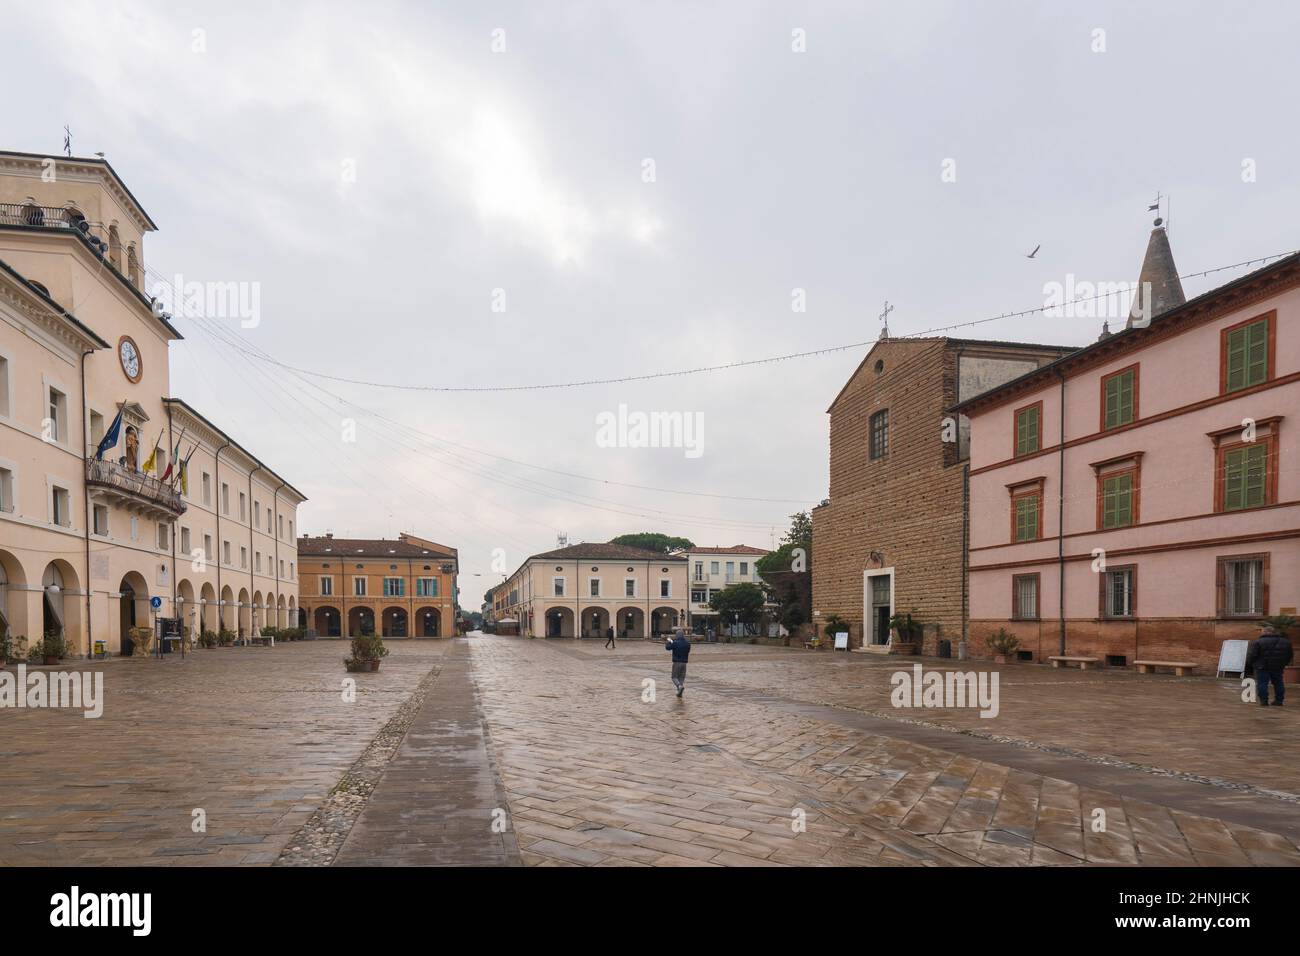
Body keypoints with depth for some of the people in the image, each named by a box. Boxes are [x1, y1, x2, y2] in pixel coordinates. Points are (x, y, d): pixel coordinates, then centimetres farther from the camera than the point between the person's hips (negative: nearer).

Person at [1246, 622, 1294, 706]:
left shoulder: (1257, 642, -11)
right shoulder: (1286, 642, 7)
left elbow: (1251, 656, -10)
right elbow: (1290, 655, 14)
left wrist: (1249, 666, 4)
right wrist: (1283, 663, 25)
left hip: (1262, 668, -5)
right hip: (1278, 668, 5)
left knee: (1262, 684, -1)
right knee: (1278, 683, 16)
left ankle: (1264, 701, -5)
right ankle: (1279, 700, 18)